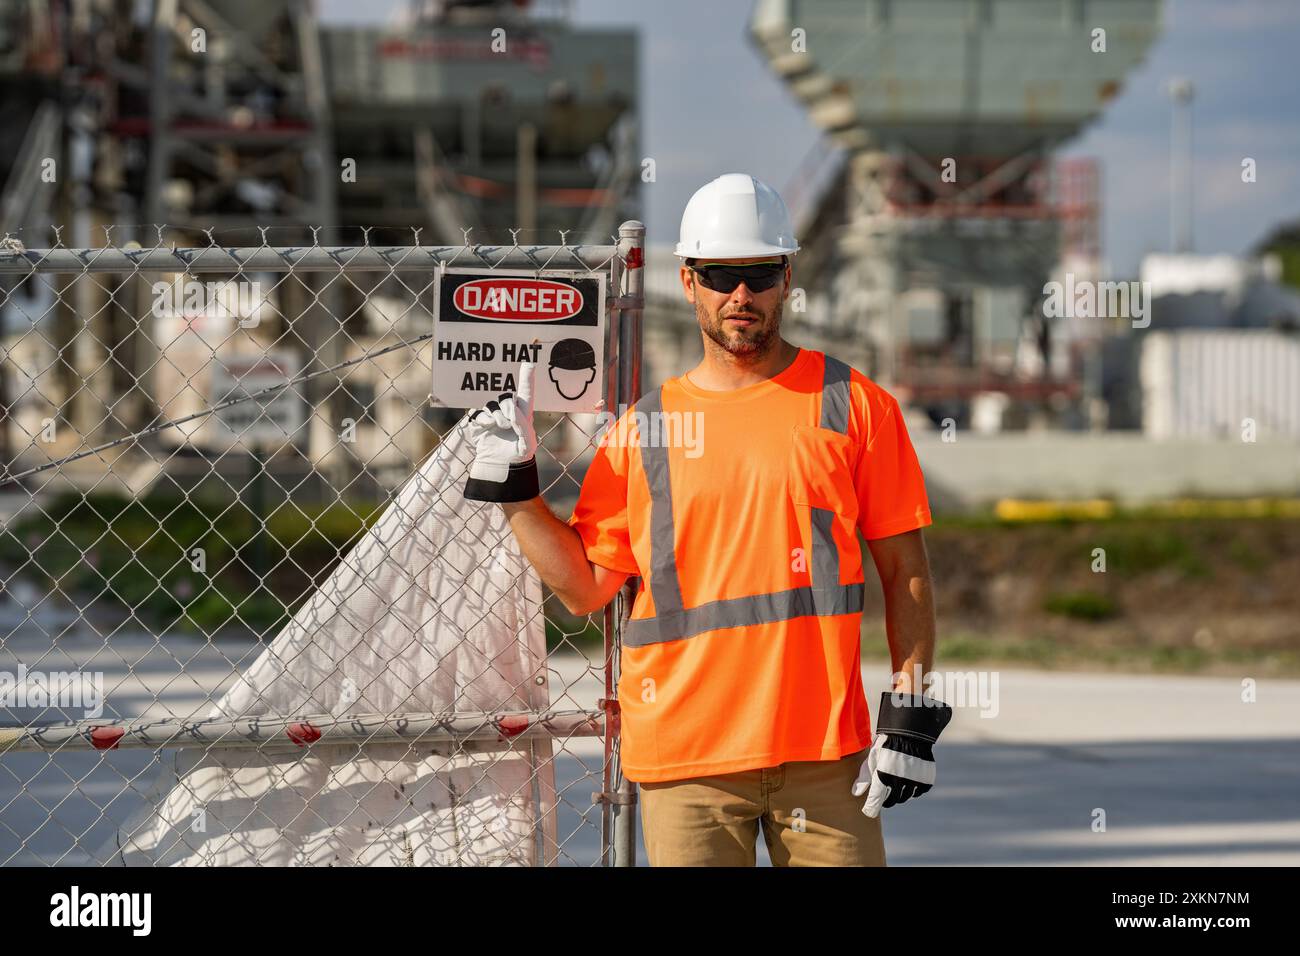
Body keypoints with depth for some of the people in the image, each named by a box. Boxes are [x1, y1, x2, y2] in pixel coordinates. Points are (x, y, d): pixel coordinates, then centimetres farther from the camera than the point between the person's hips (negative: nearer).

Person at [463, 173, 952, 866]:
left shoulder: (853, 404, 4)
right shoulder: (642, 428, 9)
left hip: (824, 754, -1)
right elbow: (585, 586, 11)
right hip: (684, 753, 1)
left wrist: (910, 713, -3)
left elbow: (904, 569, 4)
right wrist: (515, 488, 3)